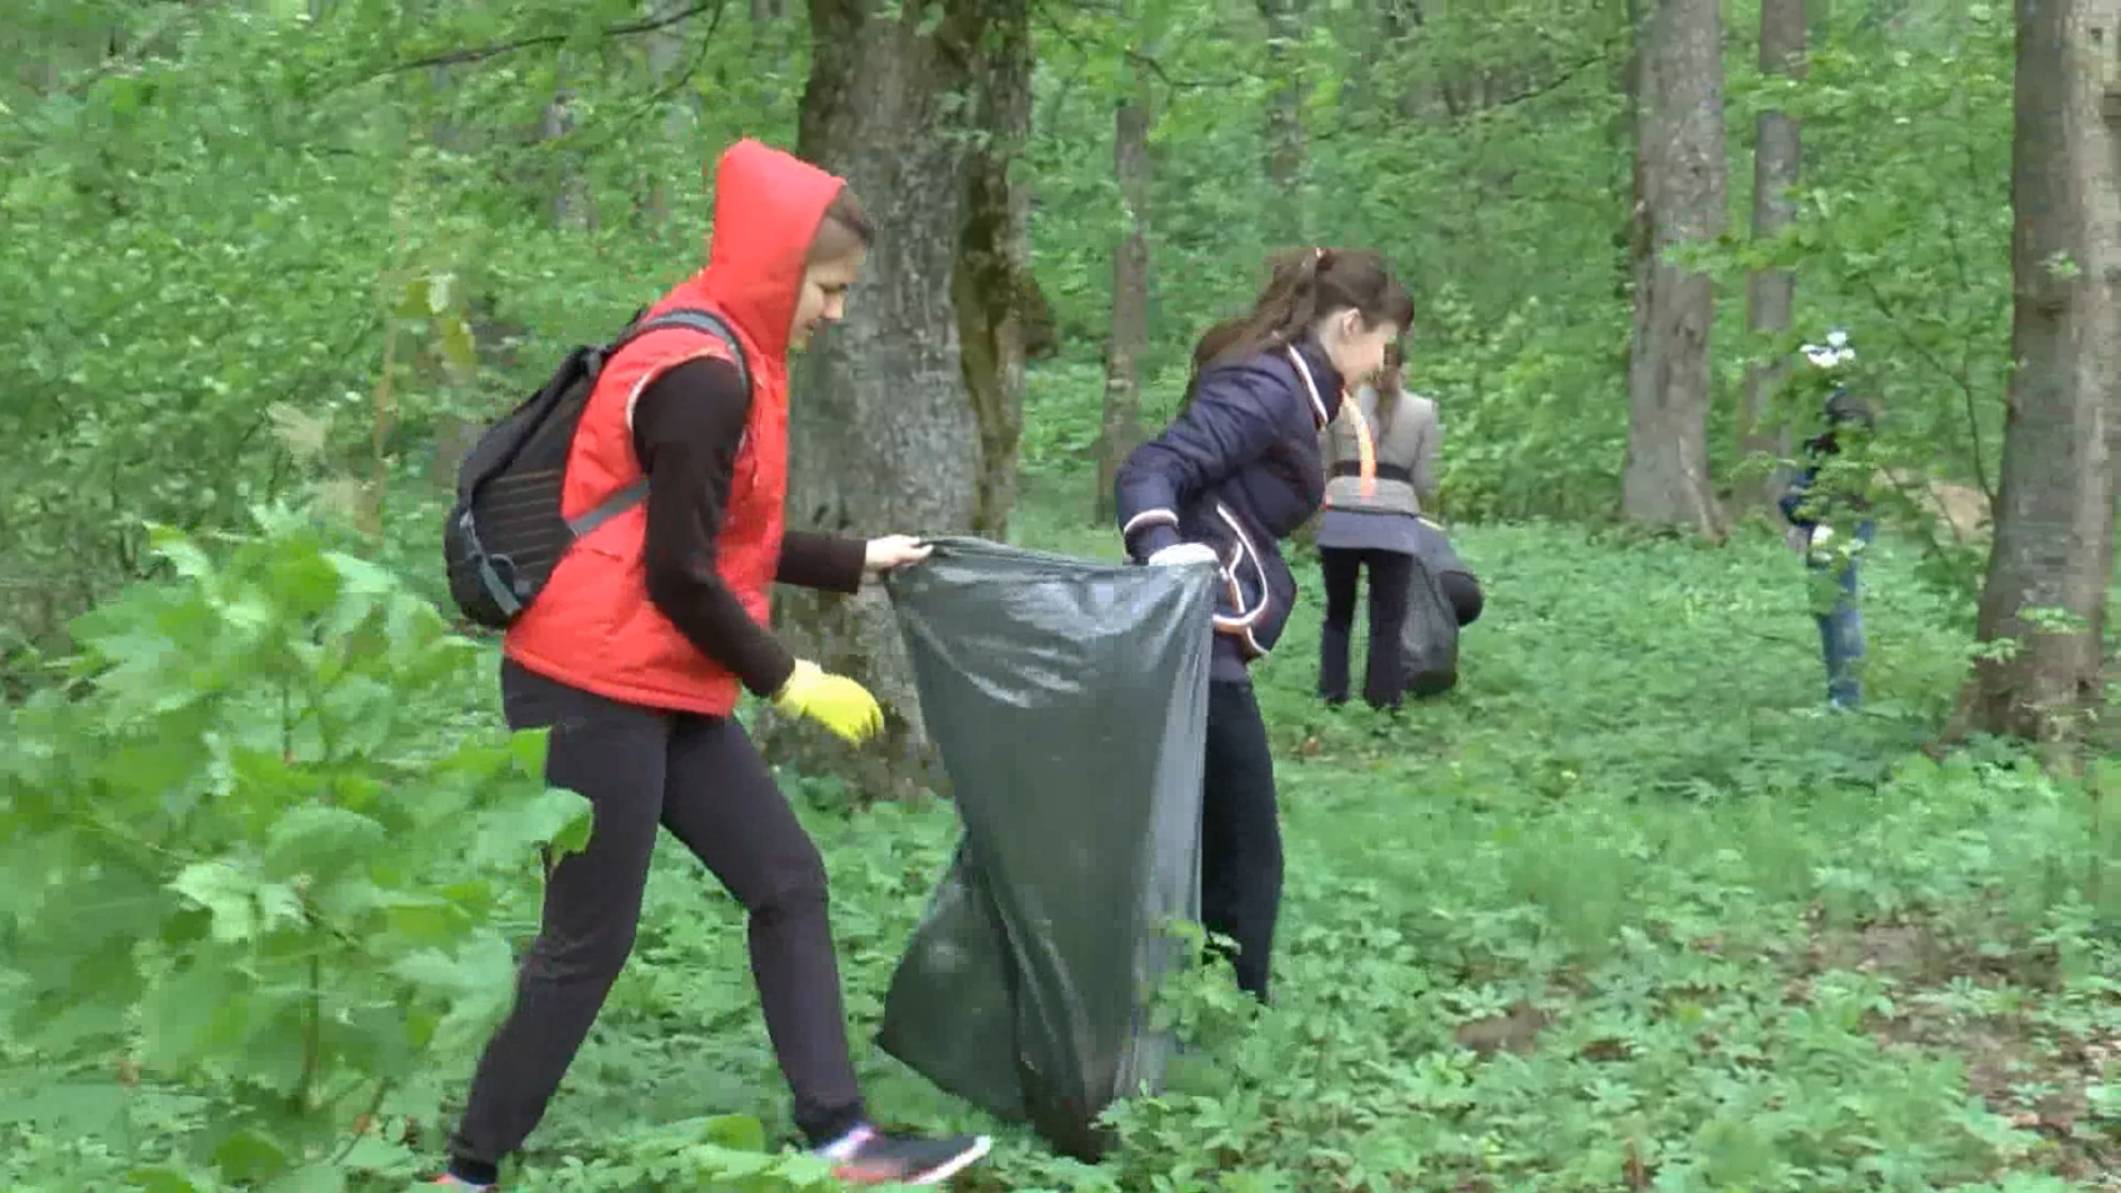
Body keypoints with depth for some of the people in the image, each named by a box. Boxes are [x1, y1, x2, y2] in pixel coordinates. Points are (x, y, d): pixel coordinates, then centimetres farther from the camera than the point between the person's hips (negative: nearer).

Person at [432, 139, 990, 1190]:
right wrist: (788, 680, -11)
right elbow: (679, 573, -20)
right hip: (595, 691, -10)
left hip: (660, 692, 10)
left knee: (786, 879, 8)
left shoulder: (717, 359, 13)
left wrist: (855, 562, 23)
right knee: (588, 941, -3)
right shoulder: (703, 377, -19)